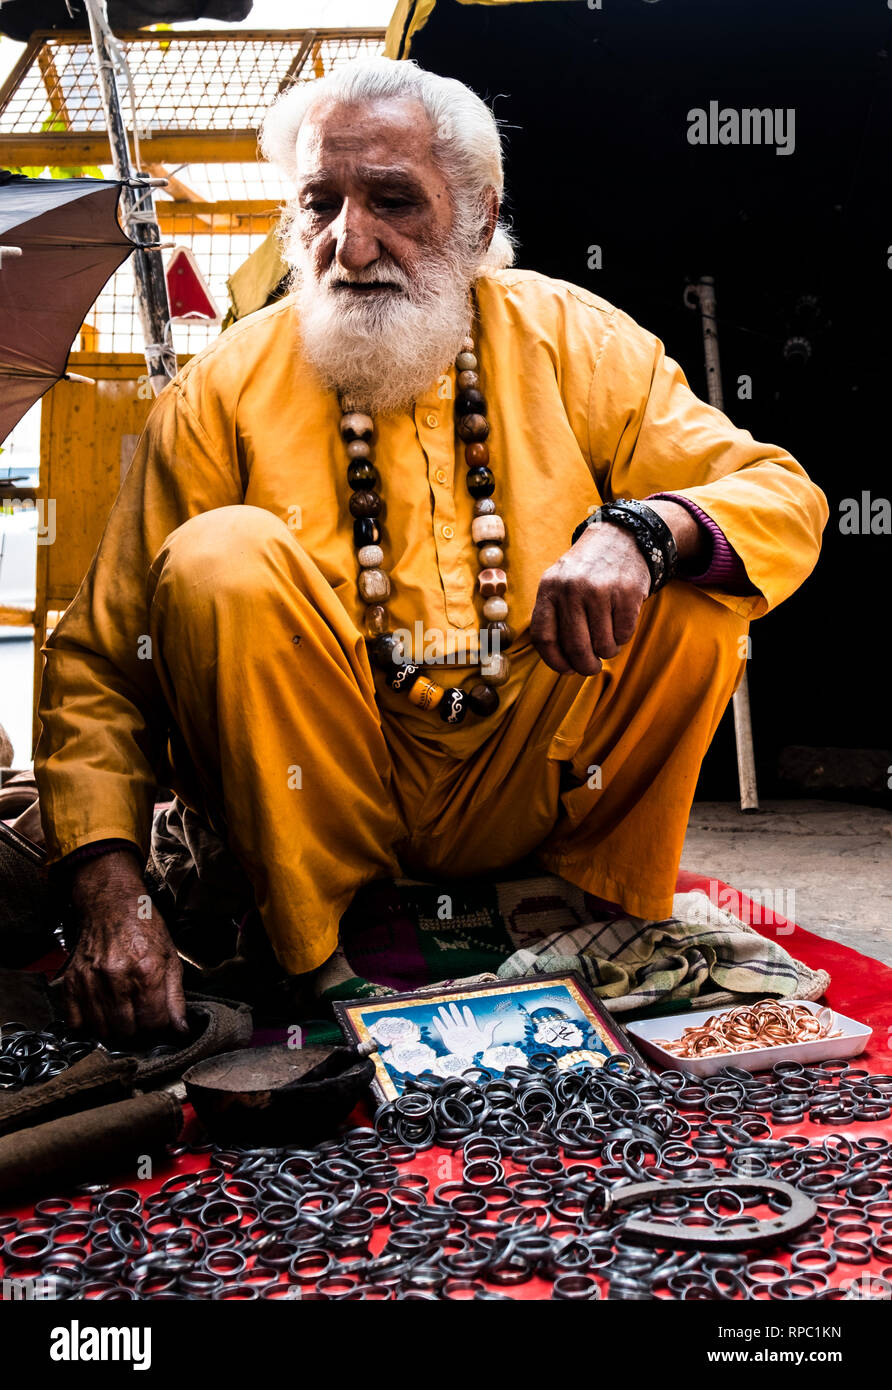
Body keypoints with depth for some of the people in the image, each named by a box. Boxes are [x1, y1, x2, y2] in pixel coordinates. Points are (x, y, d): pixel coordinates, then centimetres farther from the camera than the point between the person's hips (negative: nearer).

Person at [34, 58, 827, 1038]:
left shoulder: (568, 341, 0)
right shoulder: (223, 393, -6)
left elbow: (784, 497, -4)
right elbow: (100, 664, -6)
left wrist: (636, 530, -28)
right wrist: (113, 898, -22)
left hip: (526, 786, 2)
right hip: (312, 792, -1)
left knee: (701, 578, -17)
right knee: (223, 559, -26)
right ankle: (315, 950, -13)